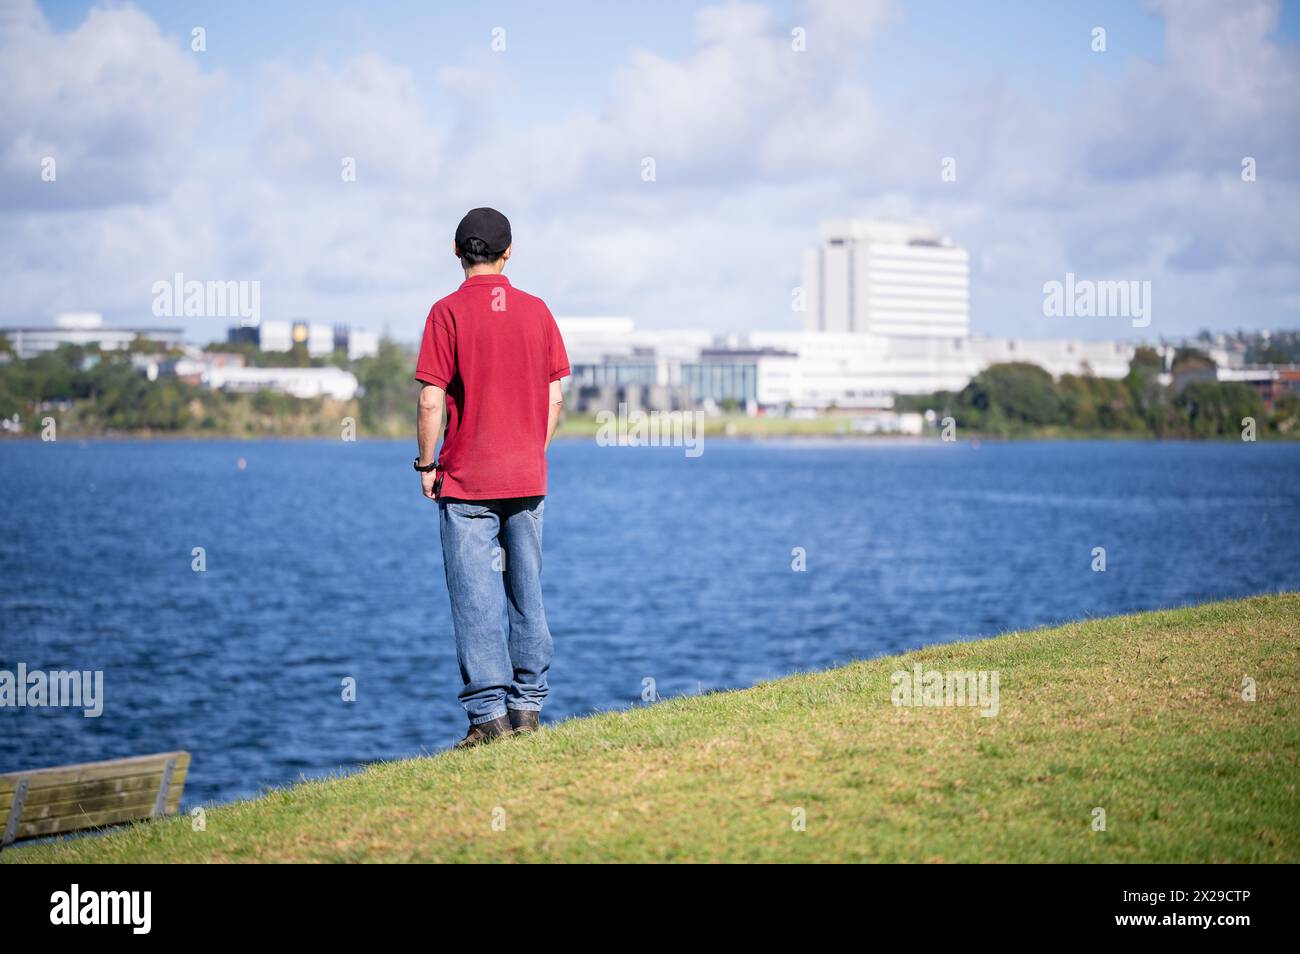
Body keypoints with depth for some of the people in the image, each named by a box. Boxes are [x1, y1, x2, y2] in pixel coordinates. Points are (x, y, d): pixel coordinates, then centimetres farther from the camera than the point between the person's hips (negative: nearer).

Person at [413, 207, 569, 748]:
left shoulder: (449, 312, -8)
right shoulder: (537, 311, 4)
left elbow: (432, 400, -12)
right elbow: (555, 396, 6)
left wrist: (426, 465, -1)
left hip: (467, 480, -4)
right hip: (528, 478, 4)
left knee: (476, 600, -2)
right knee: (527, 594, 12)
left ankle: (489, 713, -5)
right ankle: (528, 706, 16)